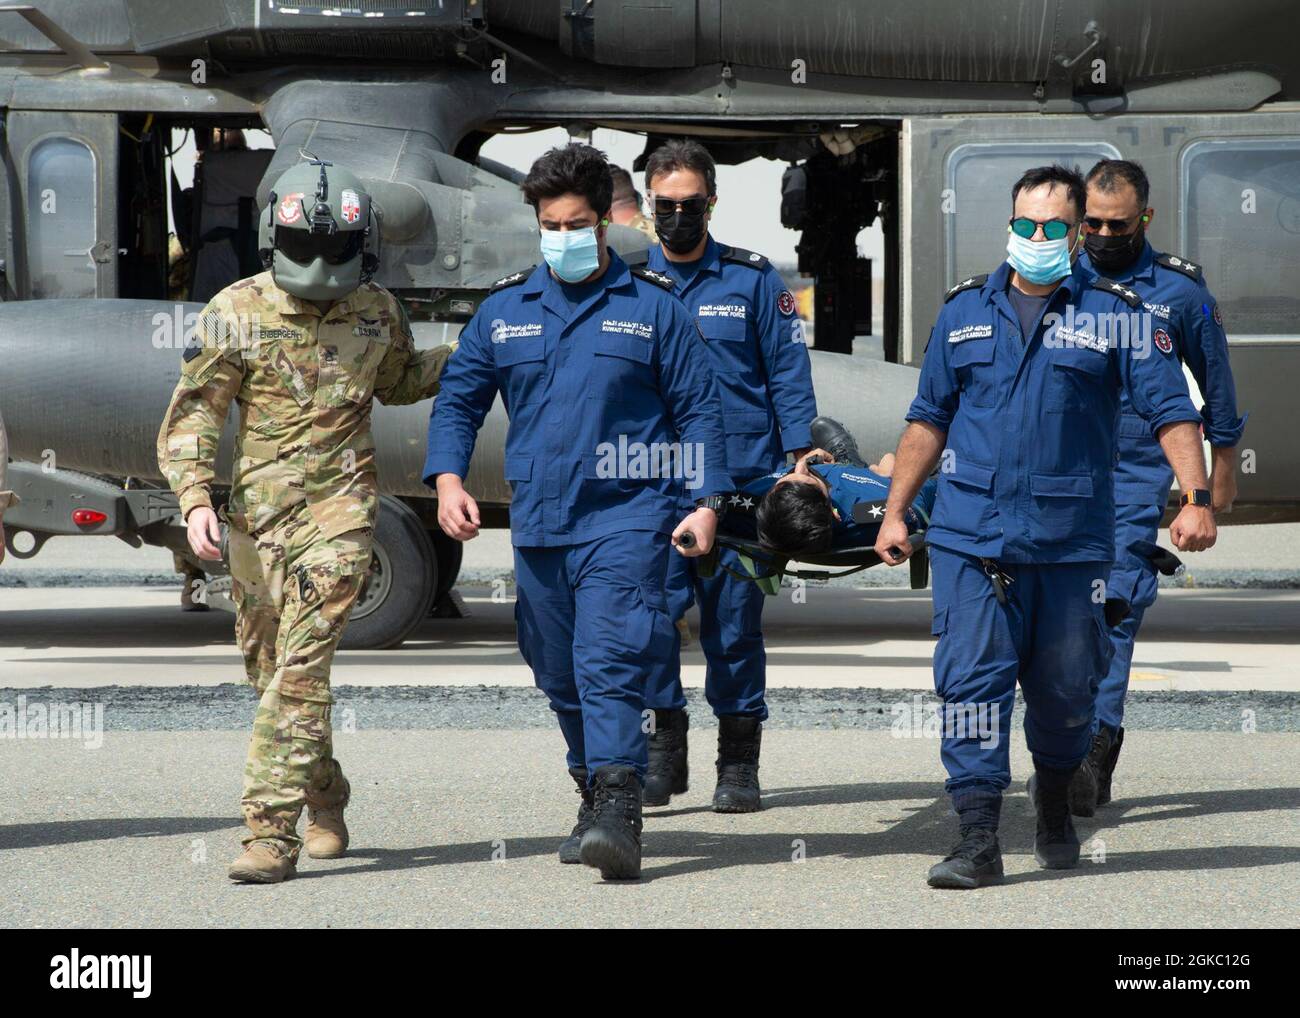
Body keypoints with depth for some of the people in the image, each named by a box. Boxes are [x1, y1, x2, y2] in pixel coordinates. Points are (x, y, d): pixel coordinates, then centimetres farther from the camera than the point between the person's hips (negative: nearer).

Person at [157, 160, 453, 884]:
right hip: (258, 512, 1)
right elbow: (192, 416, -4)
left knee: (302, 667, -15)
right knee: (270, 670, 13)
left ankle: (272, 833, -17)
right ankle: (325, 801, 36)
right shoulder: (236, 315, -3)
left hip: (340, 508, -1)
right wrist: (196, 500, -18)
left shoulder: (378, 312, 5)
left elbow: (398, 380, 27)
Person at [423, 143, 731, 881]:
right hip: (539, 526, 4)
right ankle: (593, 799, 27)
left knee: (610, 666, -18)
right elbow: (459, 399, 13)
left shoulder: (653, 307, 3)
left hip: (625, 521, -4)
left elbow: (698, 409, 5)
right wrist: (449, 479, -3)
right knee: (560, 677, 12)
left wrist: (705, 502, -3)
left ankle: (620, 813, -24)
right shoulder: (504, 310, 10)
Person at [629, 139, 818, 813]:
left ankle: (738, 762, 9)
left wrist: (802, 453, -4)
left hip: (741, 476, -1)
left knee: (734, 617, 1)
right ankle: (664, 748, 5)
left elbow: (787, 370, 6)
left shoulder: (752, 279, 7)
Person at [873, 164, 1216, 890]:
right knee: (972, 681, -8)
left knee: (1066, 692, 9)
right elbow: (930, 418, 17)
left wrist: (1197, 498, -14)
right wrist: (896, 510, 15)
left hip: (1073, 542, -1)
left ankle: (1055, 806, 34)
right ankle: (979, 841, -7)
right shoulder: (966, 311, 11)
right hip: (972, 538, 1)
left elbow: (1172, 409, -2)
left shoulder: (1115, 313, 3)